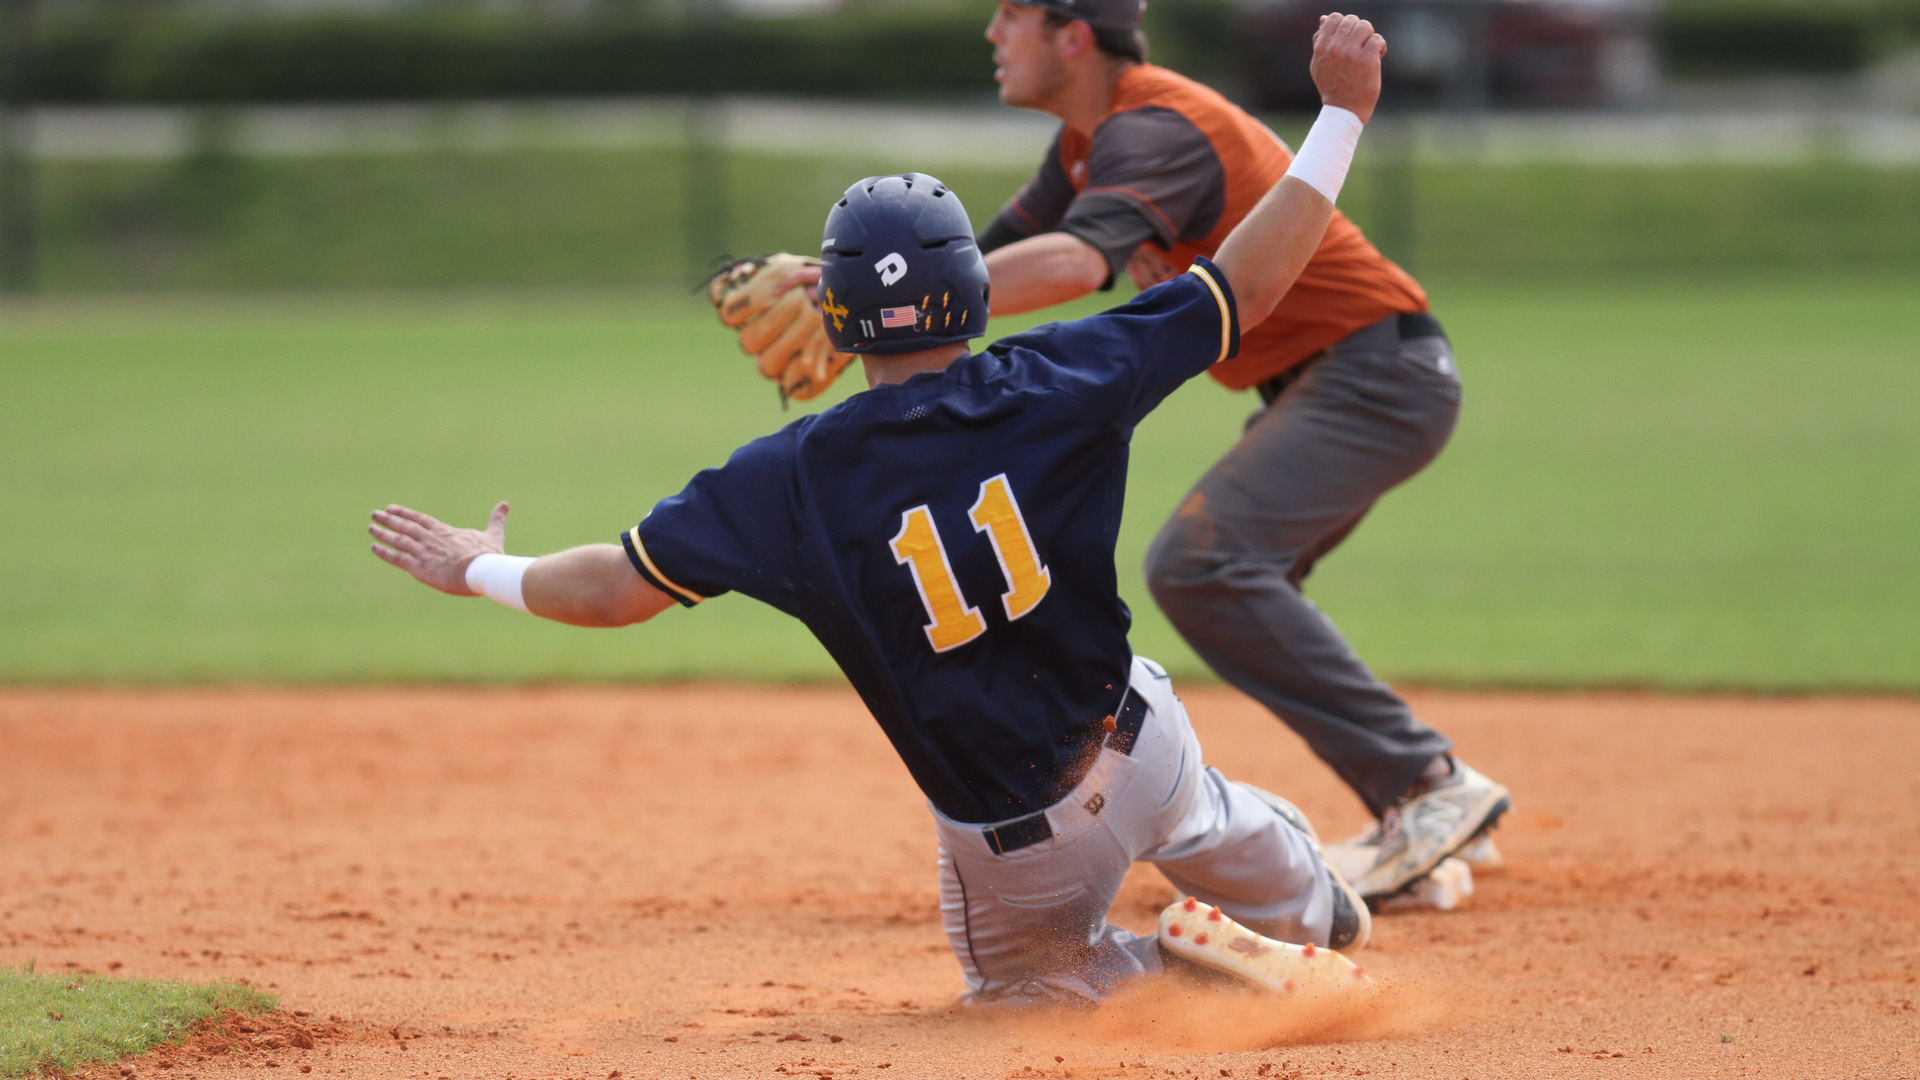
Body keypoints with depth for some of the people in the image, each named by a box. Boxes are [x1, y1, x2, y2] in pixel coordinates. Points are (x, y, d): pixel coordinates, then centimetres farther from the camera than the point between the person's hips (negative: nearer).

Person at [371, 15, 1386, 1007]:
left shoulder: (794, 477, -17)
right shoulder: (1051, 387, -15)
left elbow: (616, 588, -10)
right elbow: (1249, 284, -9)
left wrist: (482, 571, 10)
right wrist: (1343, 112, -1)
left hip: (1009, 846, -3)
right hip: (1138, 744, 3)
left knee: (1019, 976, 25)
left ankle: (1188, 960, -1)